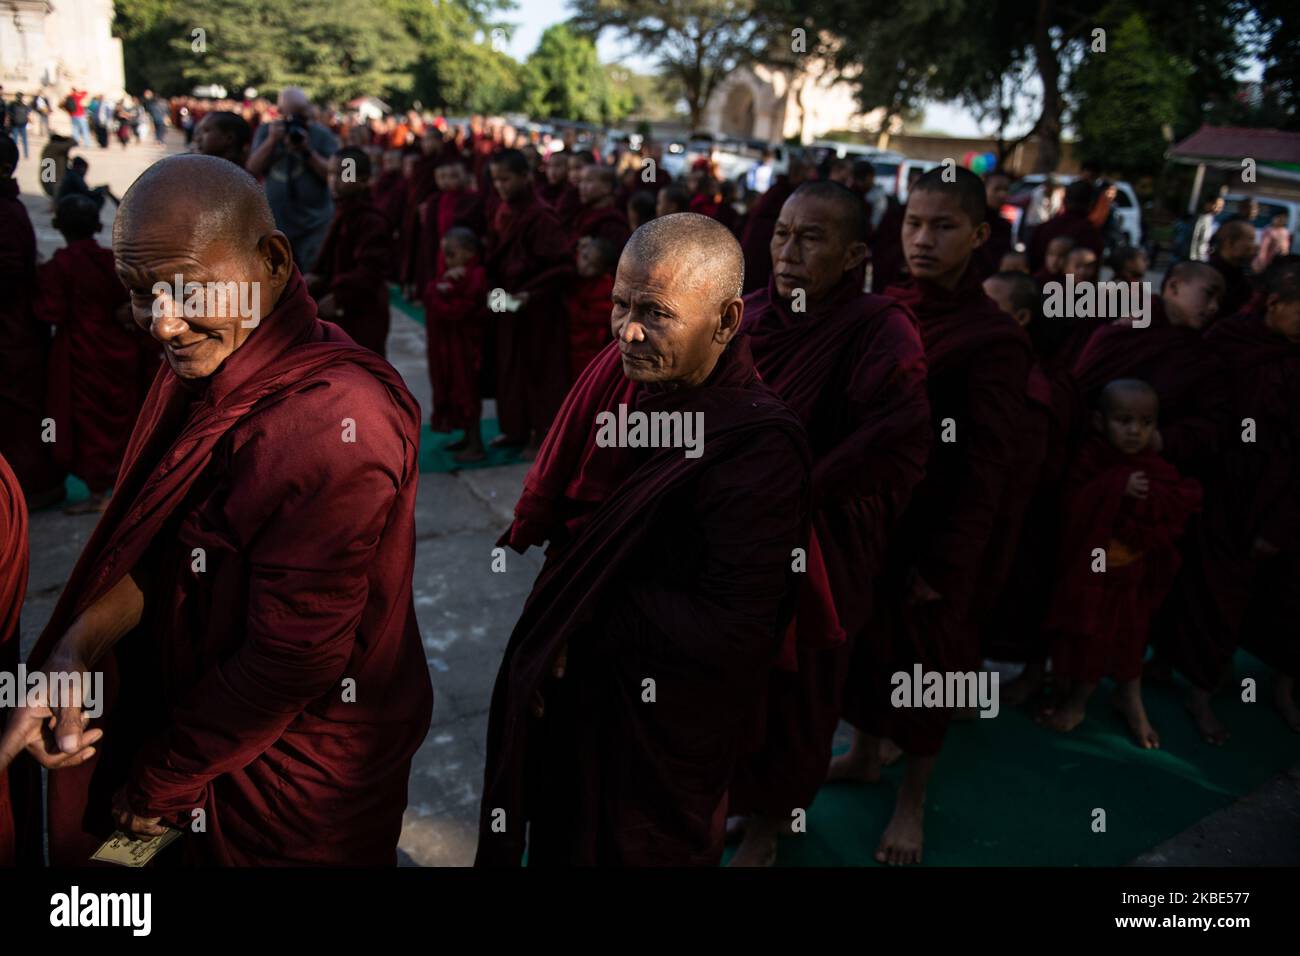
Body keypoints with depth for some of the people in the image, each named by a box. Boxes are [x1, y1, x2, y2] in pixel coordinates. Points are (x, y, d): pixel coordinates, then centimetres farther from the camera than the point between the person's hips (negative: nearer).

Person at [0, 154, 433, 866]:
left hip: (301, 782, -7)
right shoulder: (203, 373, -3)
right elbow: (160, 545, 1)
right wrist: (78, 646, -18)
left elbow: (292, 660, -27)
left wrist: (158, 783, -12)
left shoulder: (332, 424, -32)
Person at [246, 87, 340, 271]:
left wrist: (308, 151, -19)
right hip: (274, 224, 4)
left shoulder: (322, 135, -1)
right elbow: (253, 170, 0)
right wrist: (272, 140, -11)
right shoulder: (265, 132, 8)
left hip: (314, 226, -3)